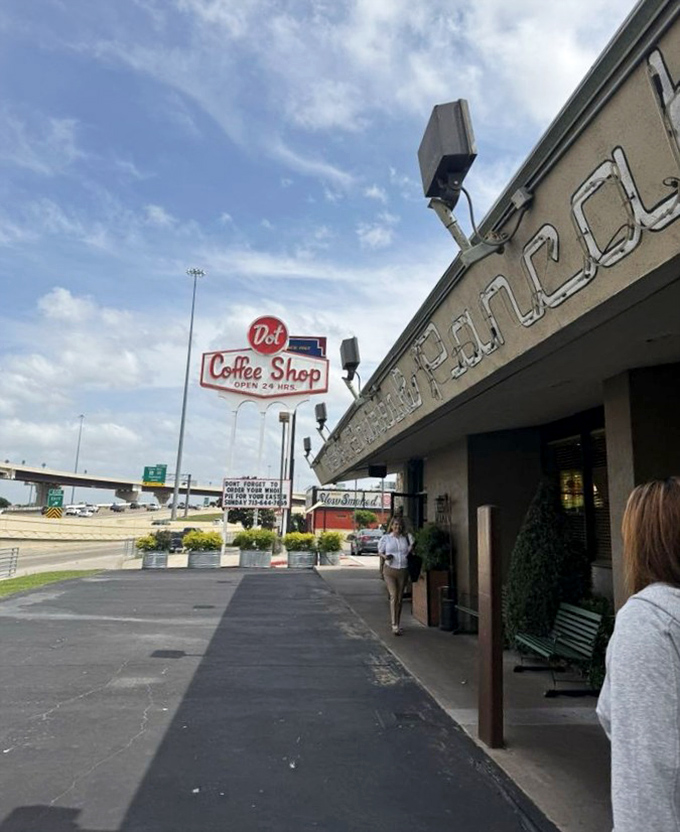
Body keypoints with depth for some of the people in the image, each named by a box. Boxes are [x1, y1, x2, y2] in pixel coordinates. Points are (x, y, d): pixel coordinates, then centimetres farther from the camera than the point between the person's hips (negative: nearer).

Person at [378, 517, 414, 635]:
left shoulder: (406, 538, 9)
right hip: (389, 570, -2)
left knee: (399, 598, 8)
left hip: (403, 571, 3)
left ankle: (397, 624, 22)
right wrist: (385, 556, -12)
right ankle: (394, 625, -12)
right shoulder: (386, 538, 4)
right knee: (393, 596, -13)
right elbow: (380, 552, 9)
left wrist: (412, 546, -6)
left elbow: (410, 552, 15)